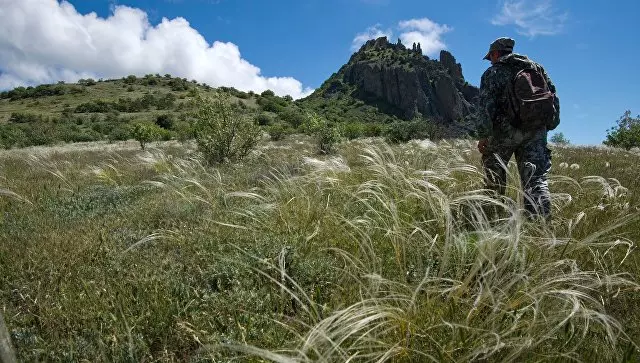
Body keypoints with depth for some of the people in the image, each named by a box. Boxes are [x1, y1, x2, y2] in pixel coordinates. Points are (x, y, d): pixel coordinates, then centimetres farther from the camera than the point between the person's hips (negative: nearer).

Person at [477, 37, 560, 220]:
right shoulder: (537, 68, 17)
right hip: (536, 132, 4)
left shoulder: (493, 73, 1)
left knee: (494, 171, 13)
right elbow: (553, 97, 14)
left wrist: (483, 136, -9)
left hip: (505, 131, -4)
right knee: (537, 178, 2)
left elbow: (487, 106, -9)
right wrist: (549, 125, 17)